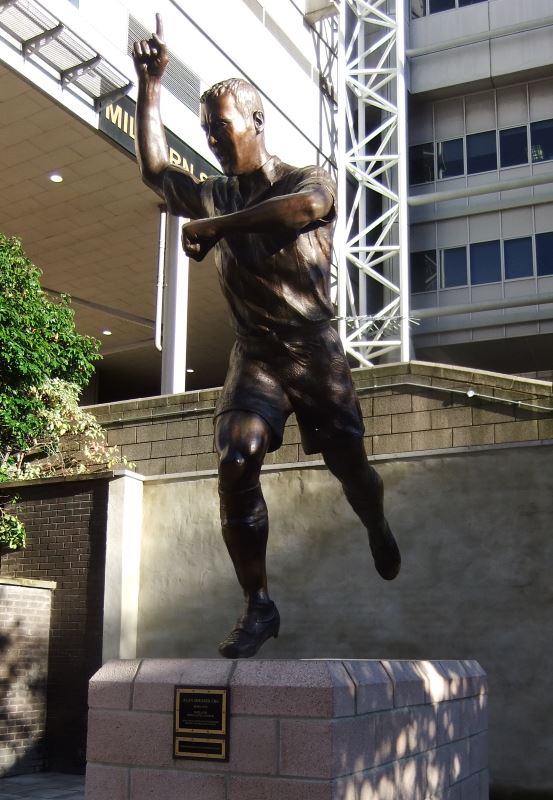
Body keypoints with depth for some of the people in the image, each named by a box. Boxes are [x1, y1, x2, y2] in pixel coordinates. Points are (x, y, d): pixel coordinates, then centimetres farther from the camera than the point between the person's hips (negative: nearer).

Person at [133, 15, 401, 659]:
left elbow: (303, 207, -25)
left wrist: (214, 227, -21)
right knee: (236, 466, -18)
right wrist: (149, 86, 5)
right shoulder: (214, 196, 13)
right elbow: (154, 169, 10)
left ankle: (378, 529, 39)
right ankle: (257, 605, -9)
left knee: (348, 463, 3)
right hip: (254, 356, 2)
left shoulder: (308, 180, -1)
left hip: (314, 349, -2)